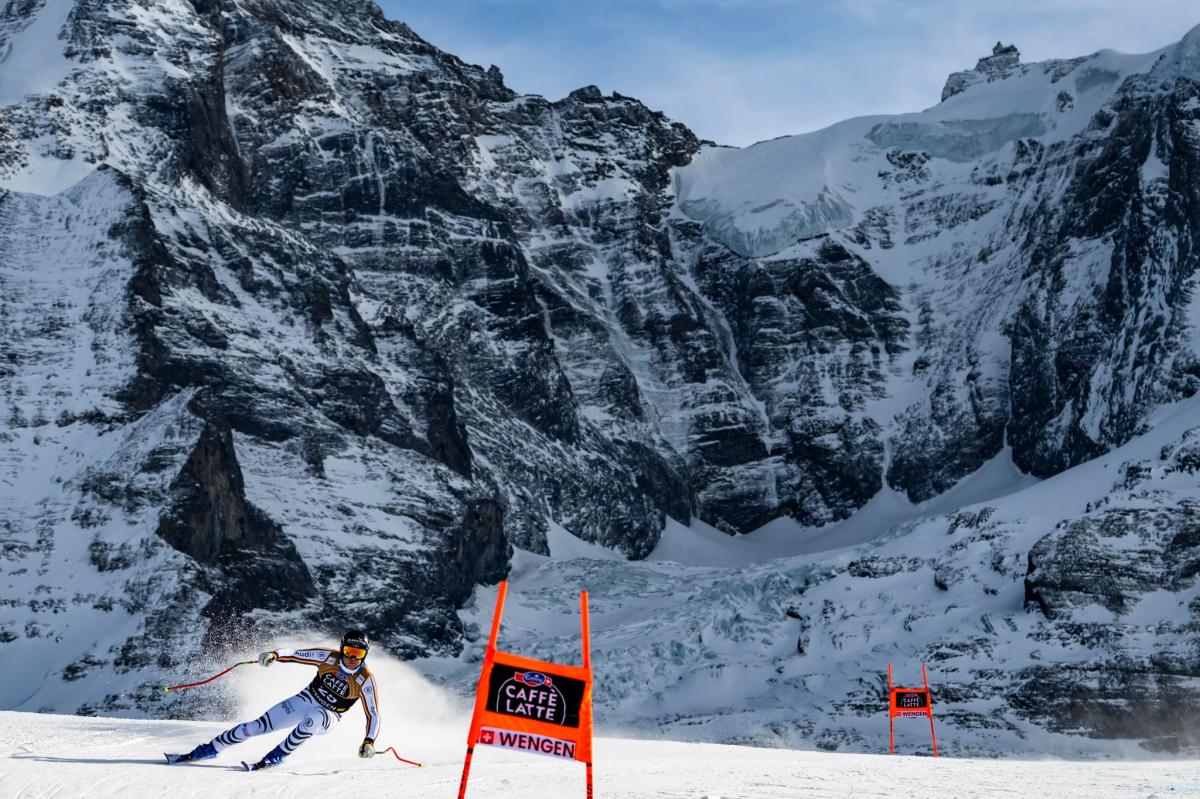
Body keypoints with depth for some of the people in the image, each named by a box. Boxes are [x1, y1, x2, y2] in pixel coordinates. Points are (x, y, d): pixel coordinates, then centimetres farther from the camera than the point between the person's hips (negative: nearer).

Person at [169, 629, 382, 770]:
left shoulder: (365, 679, -20)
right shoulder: (330, 657, -13)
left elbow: (373, 715, -17)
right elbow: (296, 654, -8)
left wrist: (369, 742, -31)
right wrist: (274, 654, -27)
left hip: (327, 719, -3)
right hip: (304, 701, 3)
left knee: (313, 717, -40)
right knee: (257, 726, -7)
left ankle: (275, 757, -26)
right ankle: (207, 751, 11)